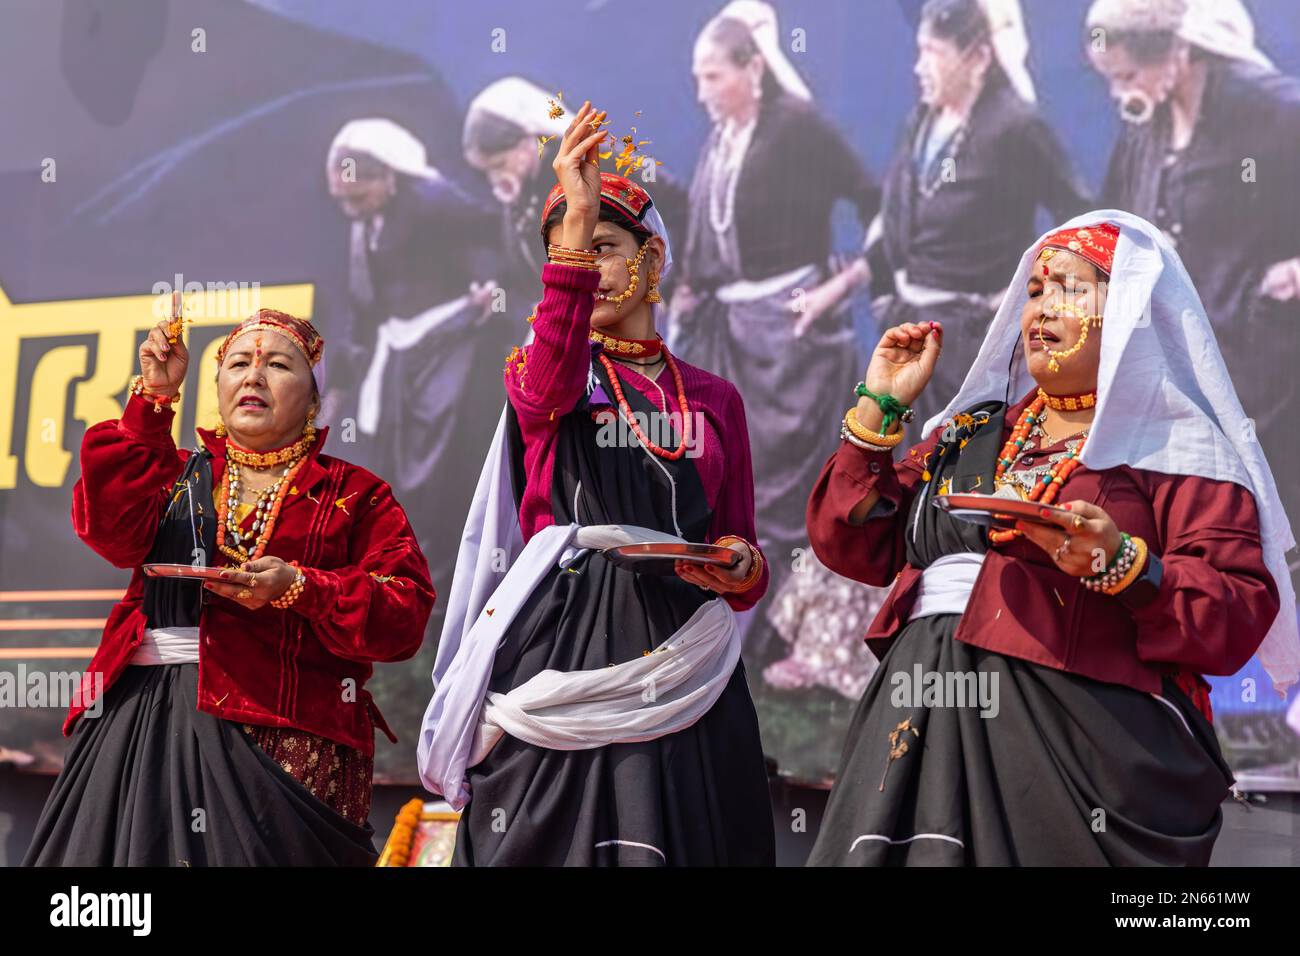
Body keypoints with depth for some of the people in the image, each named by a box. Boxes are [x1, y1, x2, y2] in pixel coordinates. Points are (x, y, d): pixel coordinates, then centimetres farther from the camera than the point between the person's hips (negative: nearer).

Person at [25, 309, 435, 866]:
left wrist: (299, 589, -16)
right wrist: (154, 398, -4)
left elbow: (403, 616, -1)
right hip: (142, 716, 3)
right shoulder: (177, 475, 20)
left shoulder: (354, 495, 11)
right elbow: (114, 530, -2)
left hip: (284, 735, -3)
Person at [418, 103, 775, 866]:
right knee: (553, 845, -6)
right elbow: (549, 387, -18)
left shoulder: (713, 400, 16)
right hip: (561, 650, -2)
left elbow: (743, 548, 16)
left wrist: (741, 568, -10)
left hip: (678, 655, 2)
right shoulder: (540, 371, 9)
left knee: (678, 844, -2)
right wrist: (572, 225, -25)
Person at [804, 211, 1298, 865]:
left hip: (1087, 749, -5)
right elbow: (856, 547, 16)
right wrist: (880, 407, 11)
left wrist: (1122, 567, -21)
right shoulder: (969, 435, 20)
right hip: (928, 731, 5)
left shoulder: (1178, 449, 3)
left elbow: (1239, 621, -7)